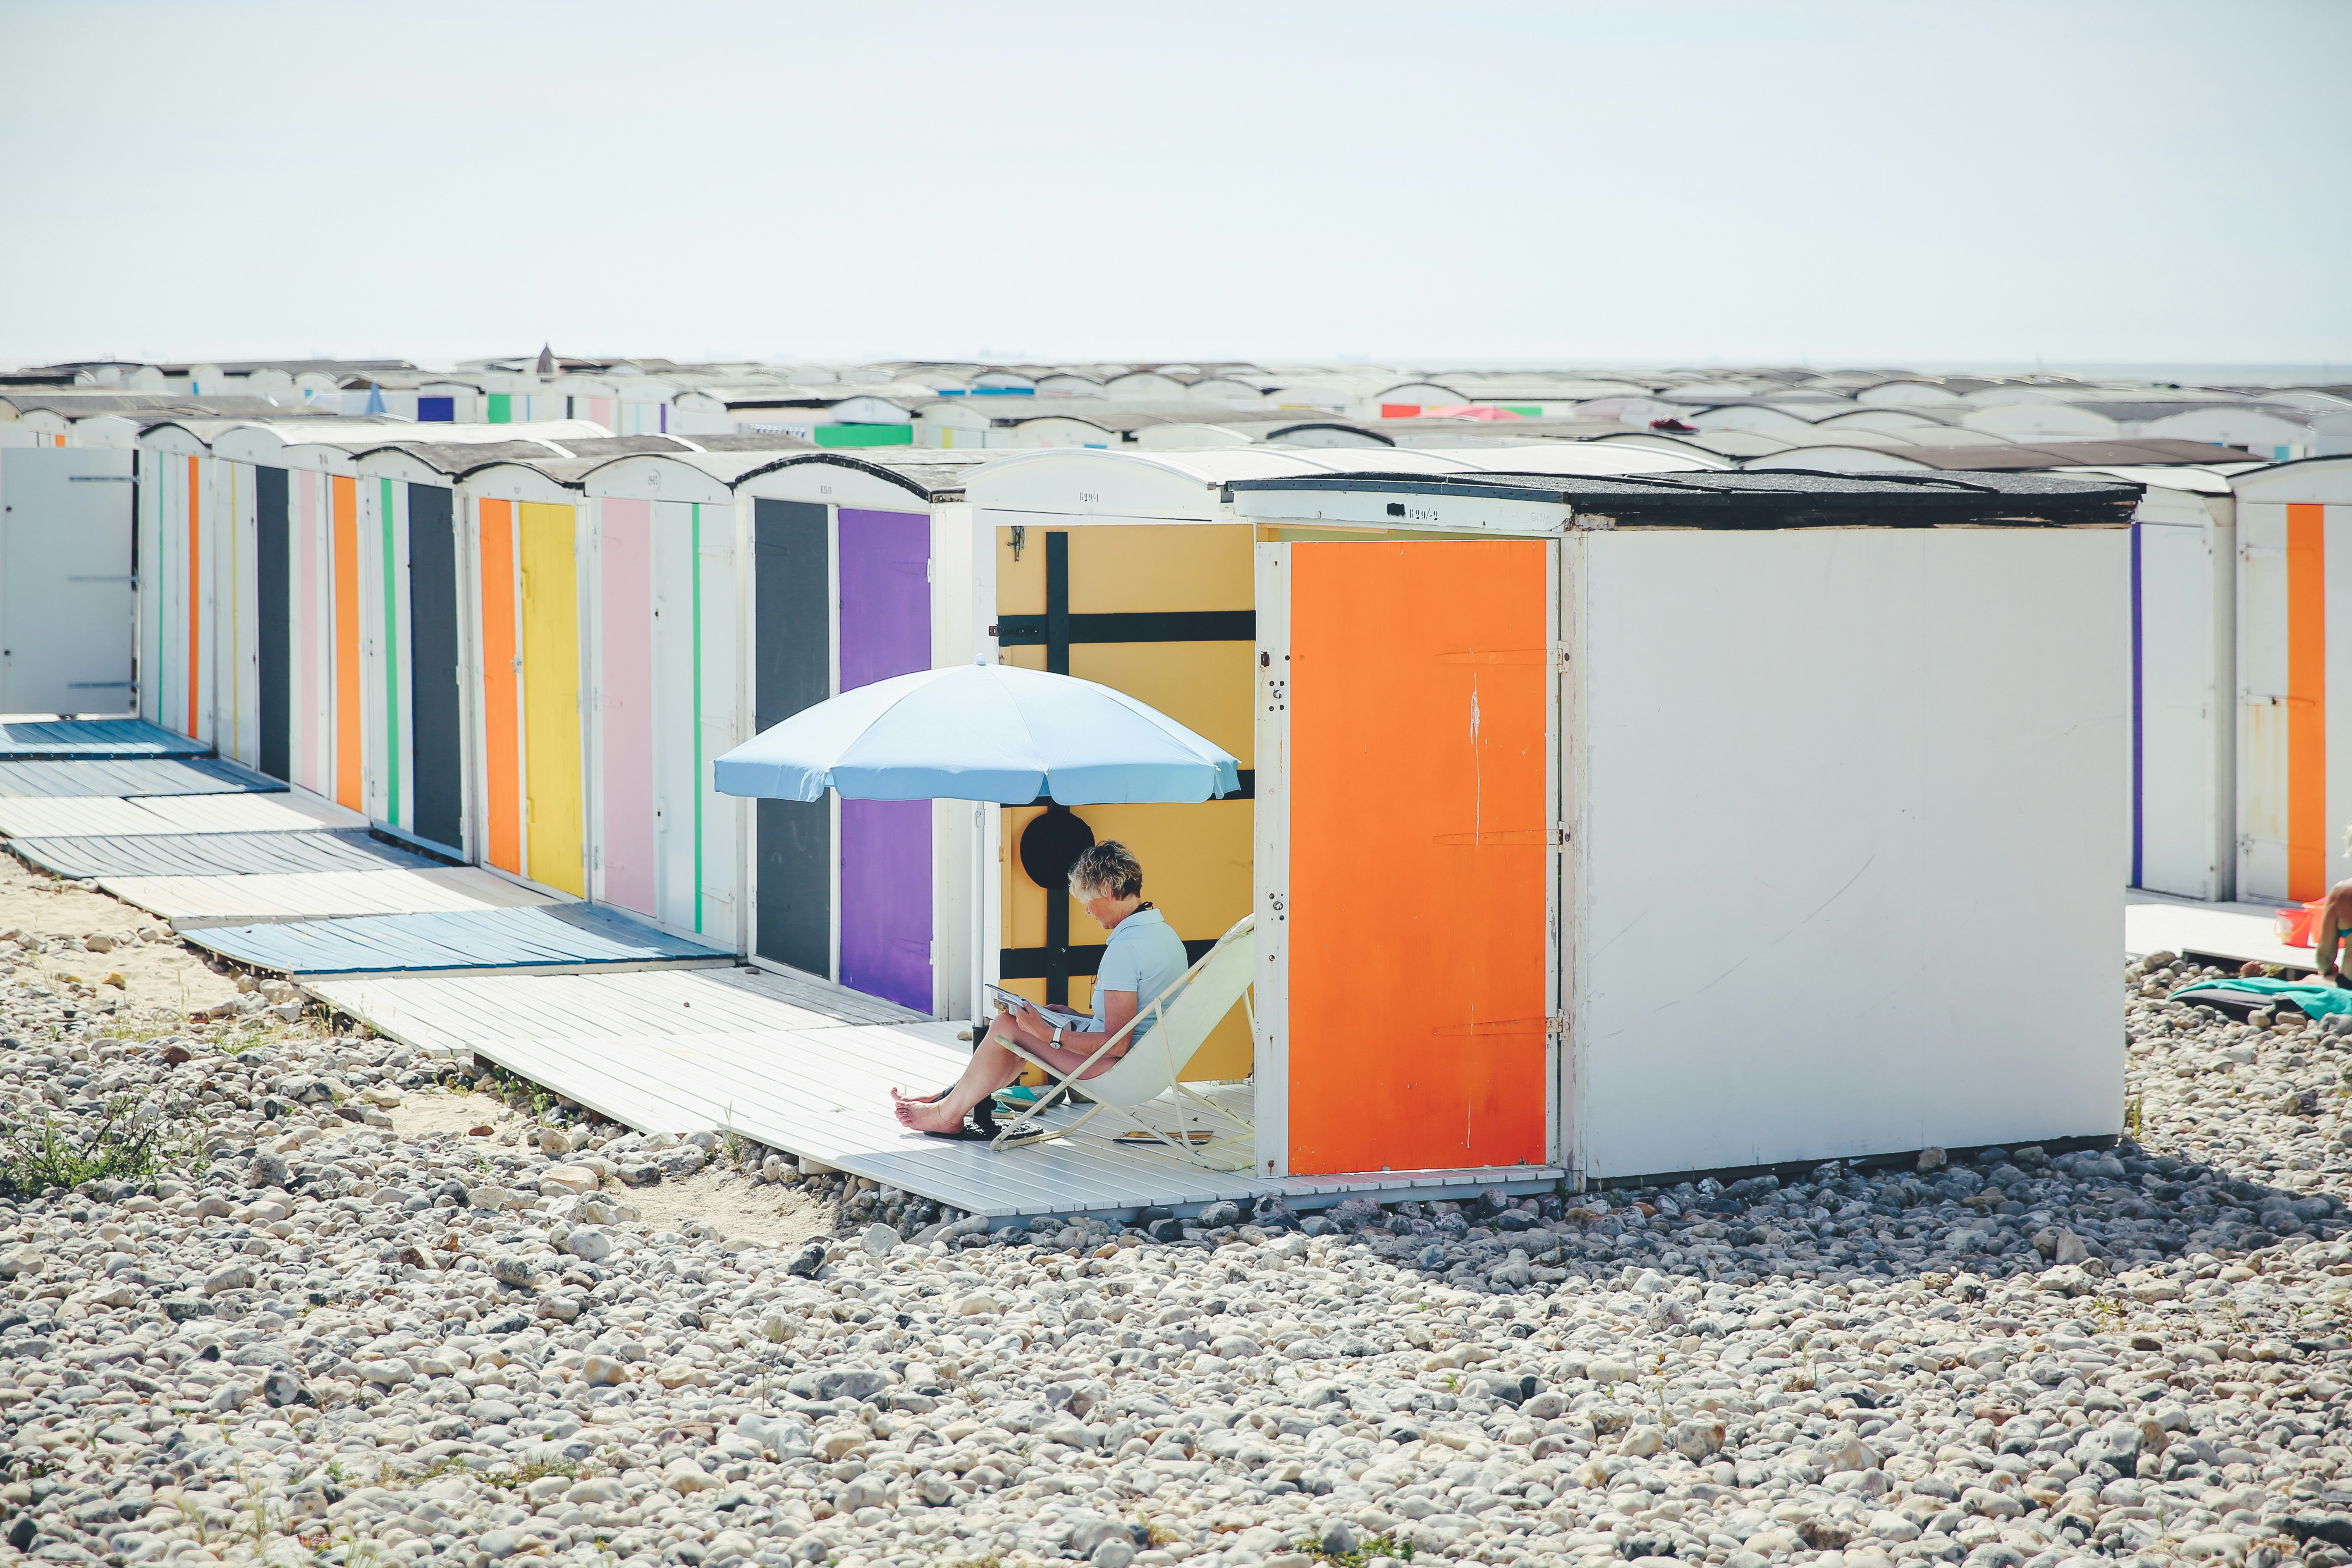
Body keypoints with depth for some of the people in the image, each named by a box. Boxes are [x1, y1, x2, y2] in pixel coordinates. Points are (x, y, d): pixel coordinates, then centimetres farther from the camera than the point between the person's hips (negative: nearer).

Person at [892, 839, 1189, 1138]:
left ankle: (948, 1114, 14)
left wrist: (1050, 1034, -19)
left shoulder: (1126, 949, -24)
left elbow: (1117, 1044, -26)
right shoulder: (1164, 932, 8)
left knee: (1007, 1026, -1)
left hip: (1115, 1069, -10)